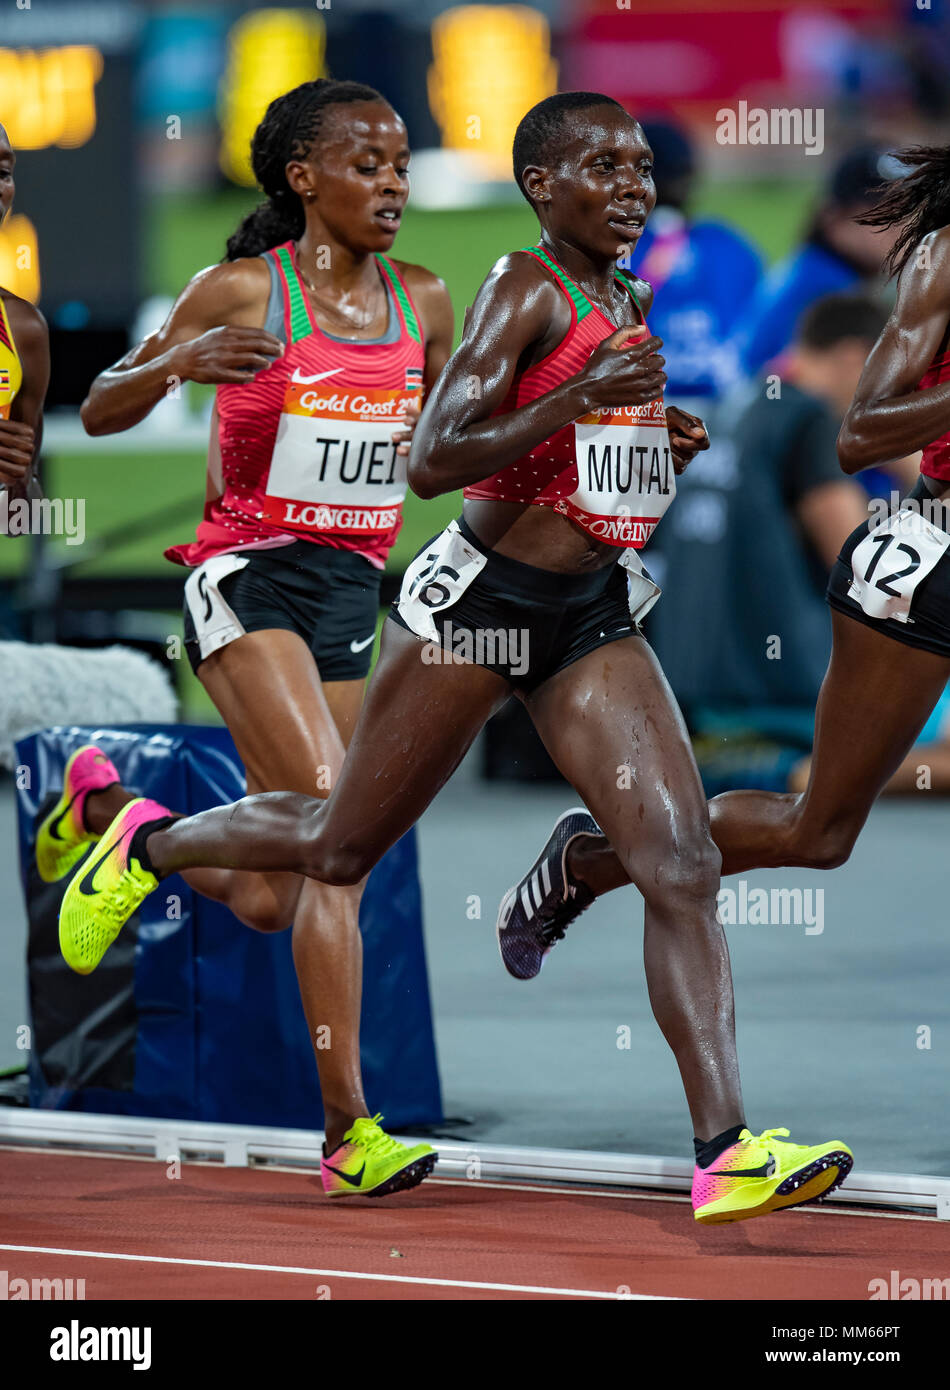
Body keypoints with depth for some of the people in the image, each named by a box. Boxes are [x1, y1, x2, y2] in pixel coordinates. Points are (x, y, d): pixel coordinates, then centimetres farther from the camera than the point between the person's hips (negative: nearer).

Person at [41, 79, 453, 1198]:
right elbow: (101, 412, 0)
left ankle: (107, 812, 35)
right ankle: (348, 1130, -20)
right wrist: (179, 361, -19)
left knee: (269, 901, 4)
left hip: (349, 590, 6)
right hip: (245, 575, -6)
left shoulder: (423, 304, 7)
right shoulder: (244, 294, -6)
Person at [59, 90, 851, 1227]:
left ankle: (725, 1153, -17)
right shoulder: (525, 290, -13)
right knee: (340, 847, 8)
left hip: (591, 618, 7)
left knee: (682, 864, -10)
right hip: (477, 600, -7)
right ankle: (148, 844, 38)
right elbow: (431, 463, -21)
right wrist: (579, 400, -28)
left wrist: (667, 448, 11)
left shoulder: (633, 304, 13)